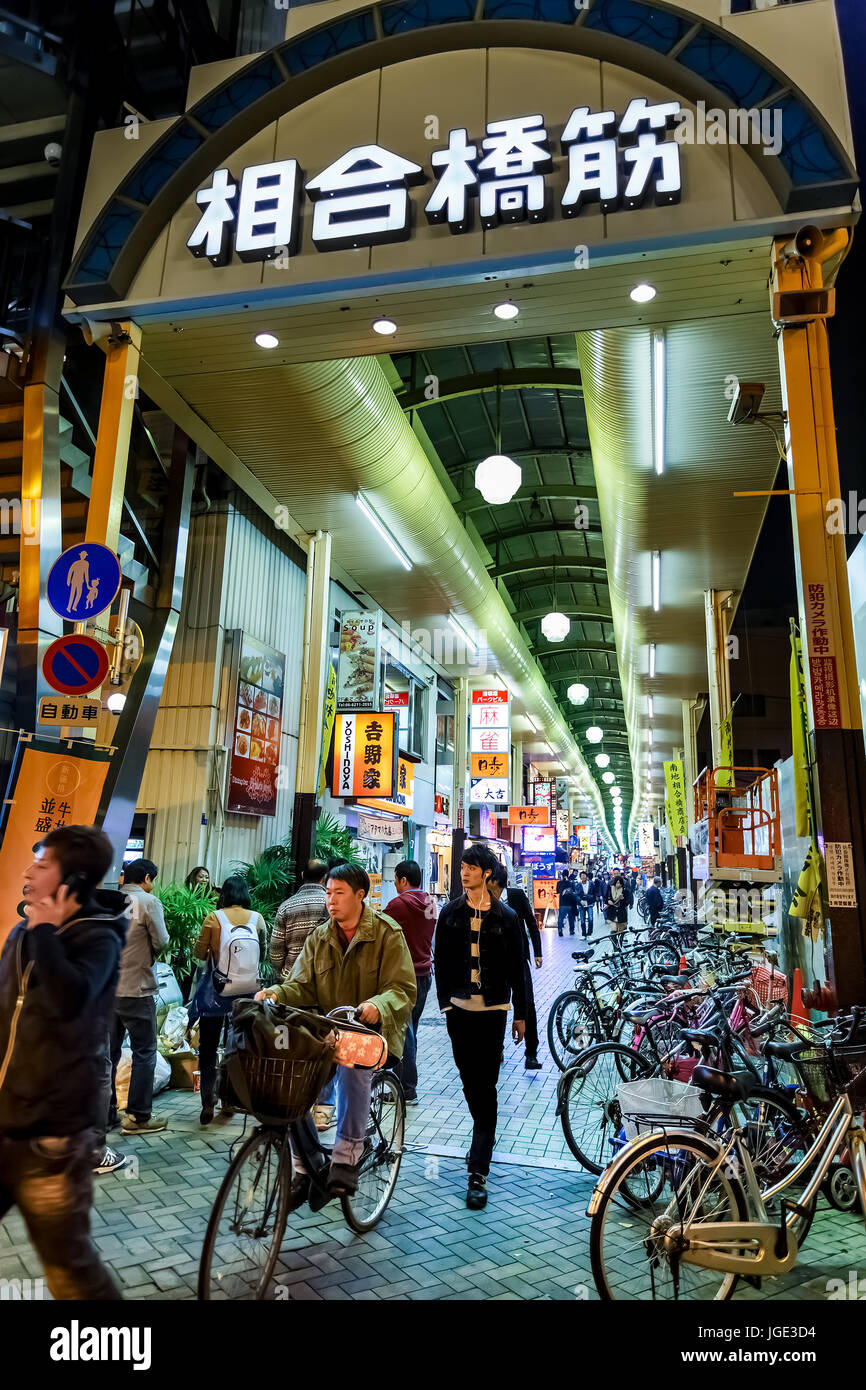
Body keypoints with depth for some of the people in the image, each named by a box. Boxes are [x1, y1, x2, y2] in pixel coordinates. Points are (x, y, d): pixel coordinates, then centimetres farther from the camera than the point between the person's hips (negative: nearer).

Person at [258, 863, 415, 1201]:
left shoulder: (387, 934, -4)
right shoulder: (319, 938, 12)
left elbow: (403, 990, -11)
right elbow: (303, 986, 5)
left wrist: (377, 1005, -32)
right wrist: (277, 993, -17)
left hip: (373, 1031, -4)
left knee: (353, 1067, -35)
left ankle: (347, 1159, -18)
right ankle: (305, 1168, -3)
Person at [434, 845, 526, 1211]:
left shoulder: (505, 917, -2)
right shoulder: (450, 914, 3)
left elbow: (517, 968, 3)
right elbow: (440, 961, 7)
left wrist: (521, 1014, 4)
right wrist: (445, 1002, 1)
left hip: (493, 1010, -3)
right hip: (459, 1009, 3)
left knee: (485, 1088, -4)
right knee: (469, 1081, 14)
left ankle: (478, 1173, -2)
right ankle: (484, 1141, 36)